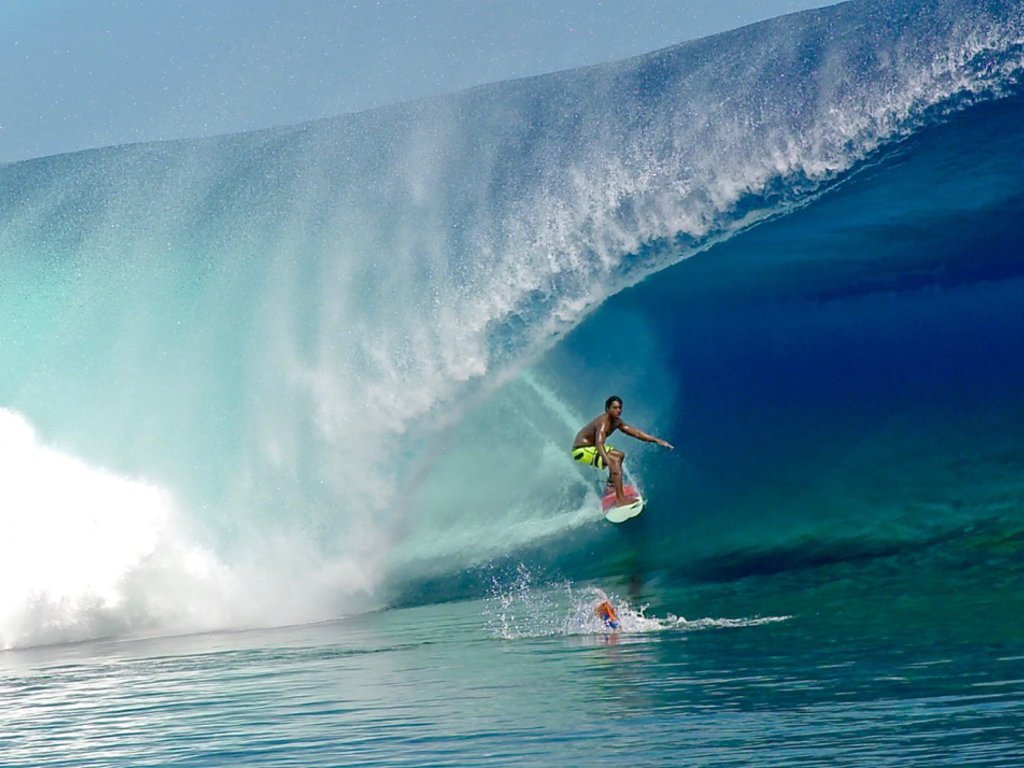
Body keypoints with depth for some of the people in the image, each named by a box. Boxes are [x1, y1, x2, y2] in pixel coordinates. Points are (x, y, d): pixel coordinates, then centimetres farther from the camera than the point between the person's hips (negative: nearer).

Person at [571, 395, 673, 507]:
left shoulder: (617, 422, 1)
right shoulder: (603, 422, -28)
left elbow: (636, 432, 6)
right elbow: (599, 444, -42)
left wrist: (657, 440, 2)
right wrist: (609, 463, -55)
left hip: (591, 446, 11)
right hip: (582, 450, -11)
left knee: (619, 455, 24)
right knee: (615, 460, -25)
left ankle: (610, 486, 27)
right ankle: (620, 499, -31)